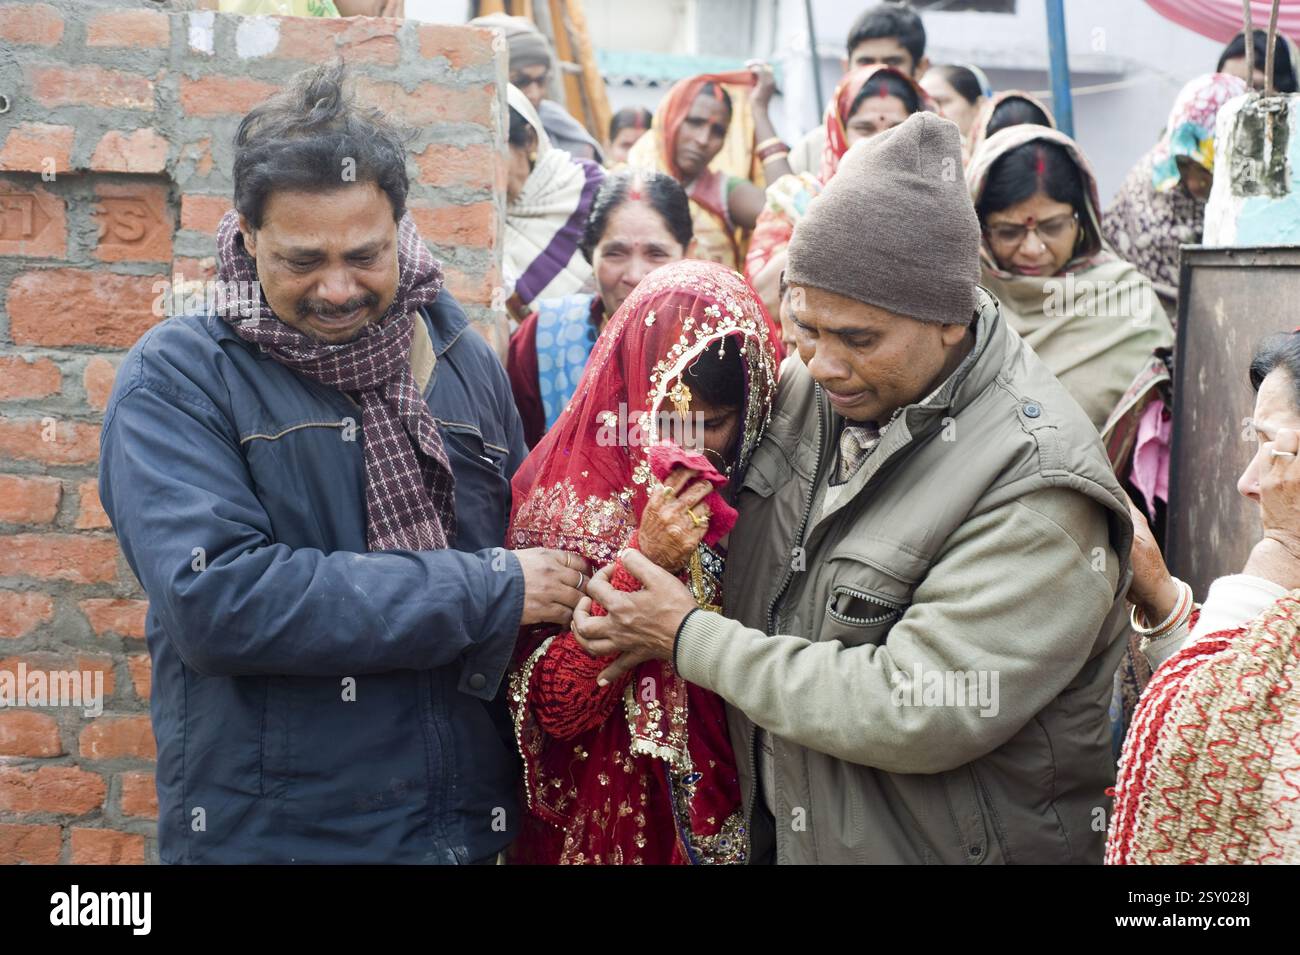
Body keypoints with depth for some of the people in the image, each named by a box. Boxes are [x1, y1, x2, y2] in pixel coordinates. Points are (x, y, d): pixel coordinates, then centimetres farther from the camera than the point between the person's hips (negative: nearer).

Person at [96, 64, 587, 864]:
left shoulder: (469, 365, 6)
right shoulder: (179, 377, -9)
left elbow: (532, 555, 12)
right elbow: (213, 598, -22)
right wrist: (486, 592, -18)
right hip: (267, 833, -4)